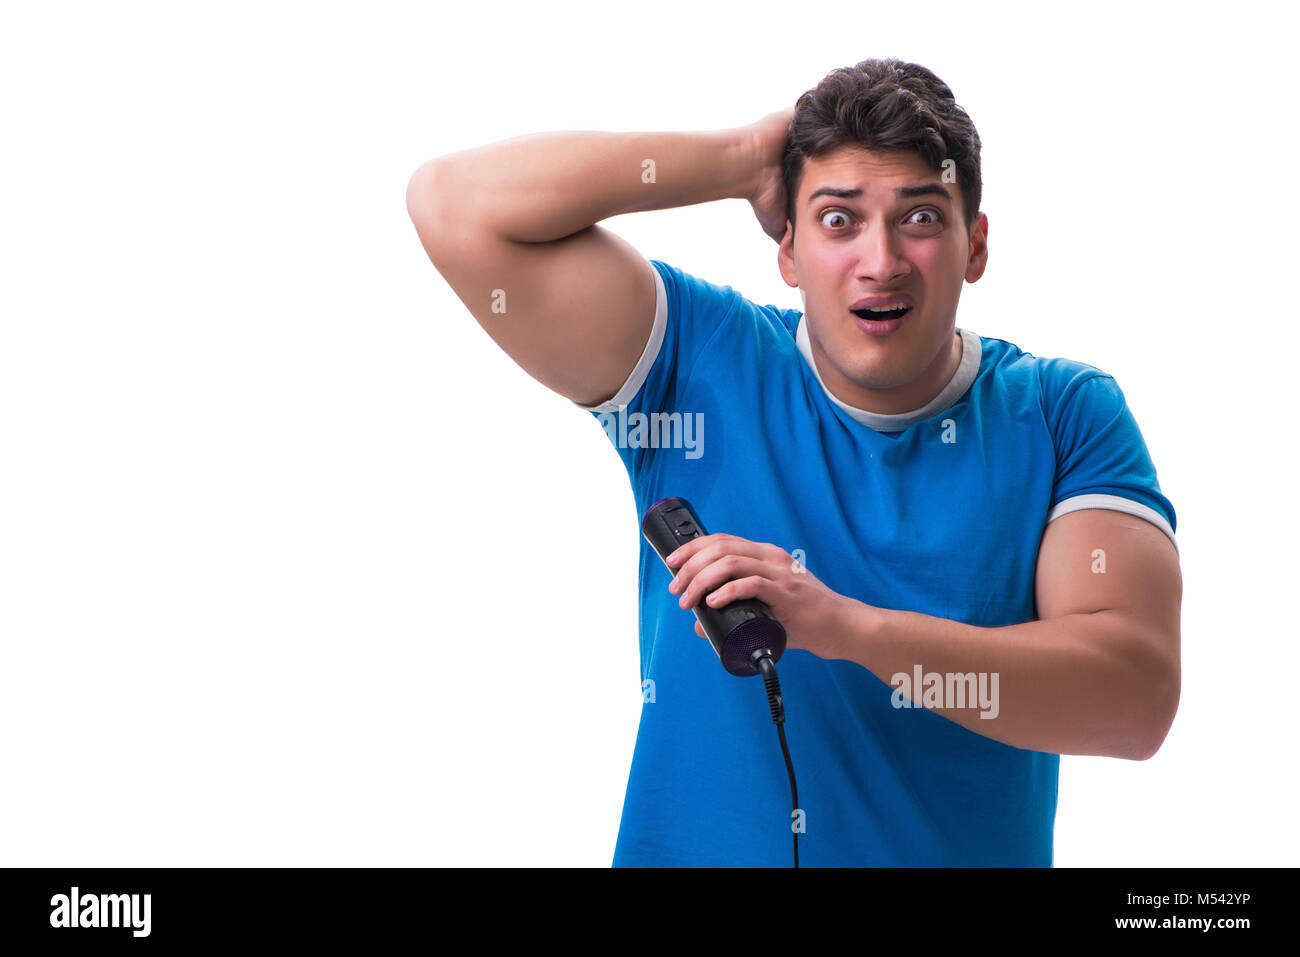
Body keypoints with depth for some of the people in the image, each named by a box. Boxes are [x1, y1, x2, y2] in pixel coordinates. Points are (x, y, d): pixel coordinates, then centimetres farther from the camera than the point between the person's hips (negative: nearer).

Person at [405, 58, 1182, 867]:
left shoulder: (1067, 415, -1)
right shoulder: (705, 360, -2)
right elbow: (456, 205, -9)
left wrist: (855, 628, -23)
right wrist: (743, 160, -7)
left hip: (966, 850, 0)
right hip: (690, 847, 1)